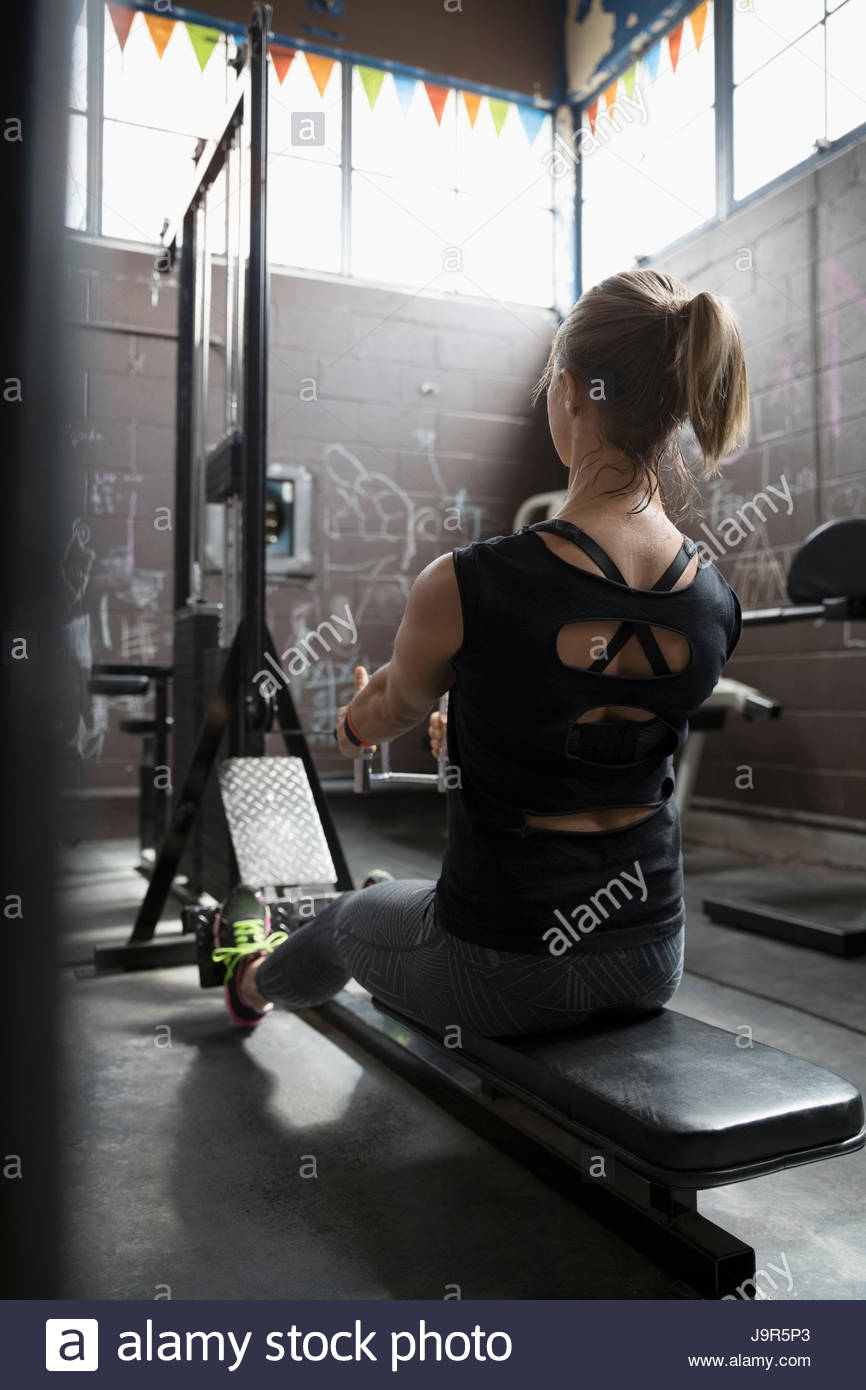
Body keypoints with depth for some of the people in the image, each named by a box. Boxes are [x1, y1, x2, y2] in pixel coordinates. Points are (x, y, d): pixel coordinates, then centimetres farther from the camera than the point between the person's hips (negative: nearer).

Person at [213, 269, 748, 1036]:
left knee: (345, 922, 29)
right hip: (652, 961, 5)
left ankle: (252, 982, 65)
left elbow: (395, 707, -2)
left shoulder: (466, 589, -25)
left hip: (503, 975, -4)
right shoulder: (715, 602, -8)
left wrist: (353, 725, 24)